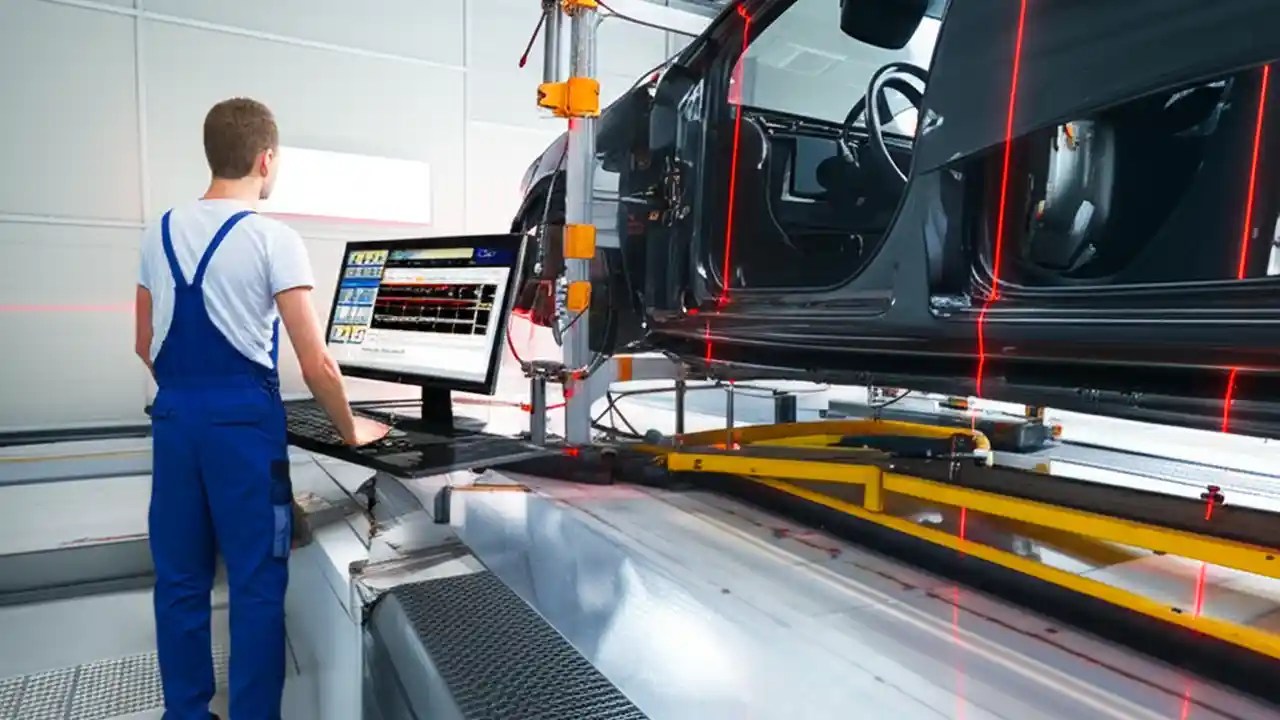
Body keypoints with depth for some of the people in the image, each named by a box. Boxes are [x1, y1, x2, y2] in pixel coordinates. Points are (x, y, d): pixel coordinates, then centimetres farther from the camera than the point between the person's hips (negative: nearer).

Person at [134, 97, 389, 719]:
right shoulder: (273, 238, -10)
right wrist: (350, 429, -1)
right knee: (257, 582, 4)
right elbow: (315, 365, -14)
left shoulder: (160, 232, 9)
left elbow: (146, 346, 15)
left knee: (180, 579, 15)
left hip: (173, 415, 6)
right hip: (244, 418, -6)